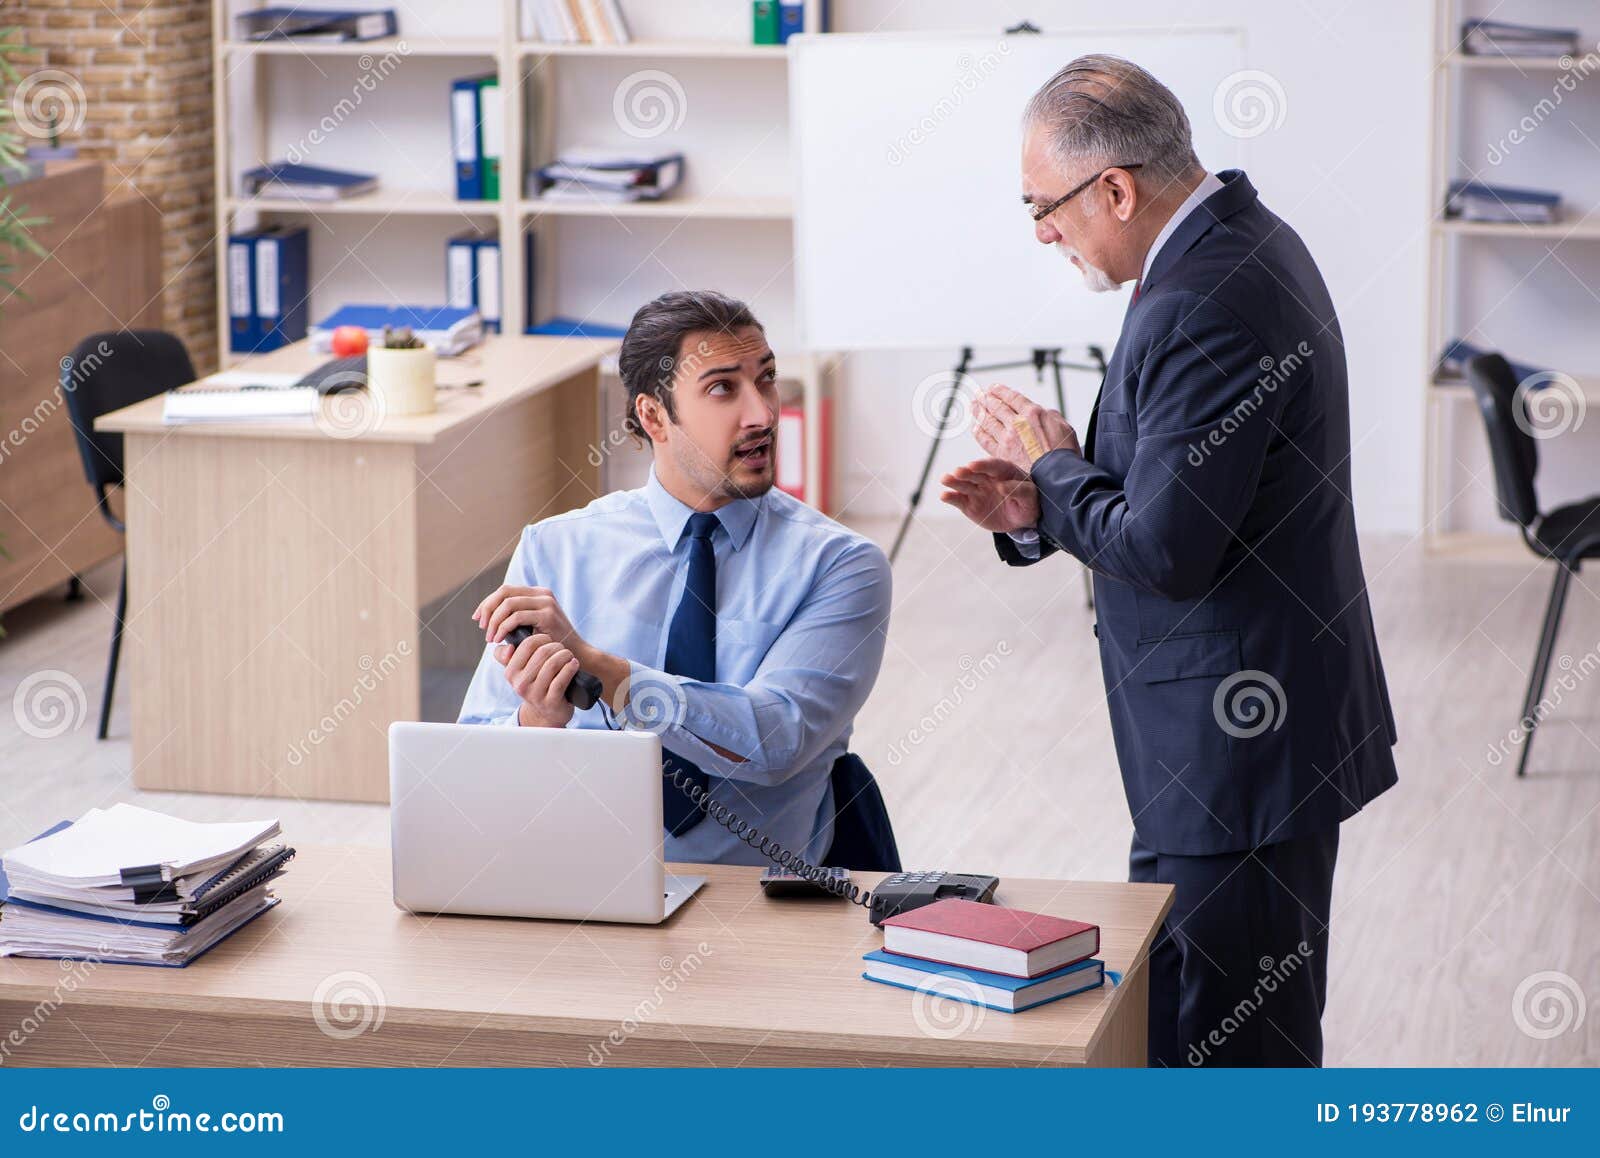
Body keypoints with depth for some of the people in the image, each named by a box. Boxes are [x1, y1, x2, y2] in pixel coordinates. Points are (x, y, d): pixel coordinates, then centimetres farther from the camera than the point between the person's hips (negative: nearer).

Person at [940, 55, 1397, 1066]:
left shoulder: (1204, 308, -23)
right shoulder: (1243, 243, 10)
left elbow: (1164, 551, -25)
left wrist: (1052, 465, -8)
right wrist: (1038, 510, 3)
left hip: (1232, 749, -11)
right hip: (1270, 719, 11)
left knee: (1210, 1044, -3)